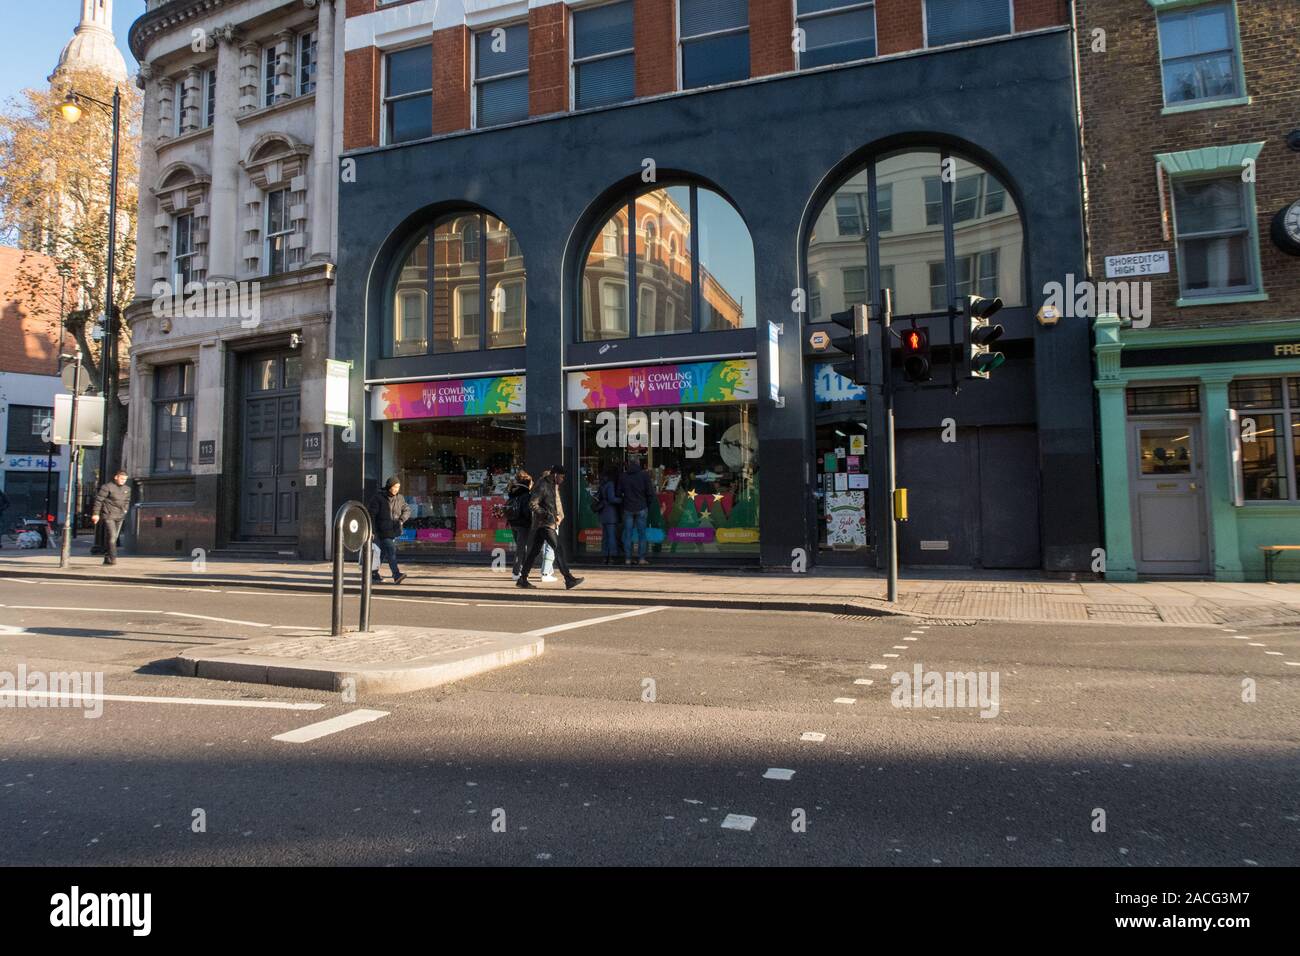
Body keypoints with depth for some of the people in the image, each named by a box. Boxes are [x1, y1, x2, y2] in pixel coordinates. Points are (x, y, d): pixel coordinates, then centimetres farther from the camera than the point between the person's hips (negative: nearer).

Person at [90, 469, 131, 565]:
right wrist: (95, 513, -10)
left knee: (114, 538, 10)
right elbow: (98, 500, -7)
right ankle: (112, 558, -15)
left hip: (120, 517, 7)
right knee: (111, 537, -14)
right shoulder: (107, 487, -8)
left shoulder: (127, 489, 13)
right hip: (109, 516, -7)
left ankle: (107, 559, 19)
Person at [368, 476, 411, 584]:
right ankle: (397, 575, -25)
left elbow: (407, 510, 16)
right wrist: (372, 531, -13)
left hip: (395, 531, 5)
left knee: (383, 553, 16)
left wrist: (402, 519, -4)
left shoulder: (400, 498, 7)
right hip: (384, 532, -5)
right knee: (391, 552, -17)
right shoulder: (379, 498, -8)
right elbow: (372, 515, -8)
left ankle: (374, 573, 30)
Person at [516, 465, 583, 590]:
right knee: (558, 550, -12)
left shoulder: (554, 485, 17)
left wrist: (559, 516, 11)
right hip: (544, 523, -10)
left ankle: (522, 580, 16)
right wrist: (546, 515, -22)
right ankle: (569, 579, -14)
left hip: (552, 523, 10)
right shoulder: (542, 486, -13)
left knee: (534, 551, 11)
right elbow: (532, 503, -18)